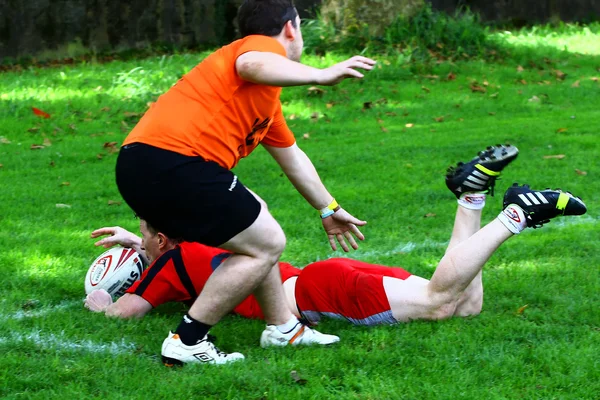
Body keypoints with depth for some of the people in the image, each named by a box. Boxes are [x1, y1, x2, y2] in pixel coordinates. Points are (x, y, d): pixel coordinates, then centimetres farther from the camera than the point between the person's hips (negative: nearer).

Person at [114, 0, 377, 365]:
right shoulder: (265, 46, 1)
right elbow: (251, 65, -26)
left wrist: (329, 210, 53)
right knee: (266, 244, -2)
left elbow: (292, 157, 43)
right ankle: (187, 342, -2)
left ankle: (283, 328, 31)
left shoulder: (268, 100, 30)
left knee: (257, 227, 26)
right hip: (175, 161, -11)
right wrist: (320, 75, -35)